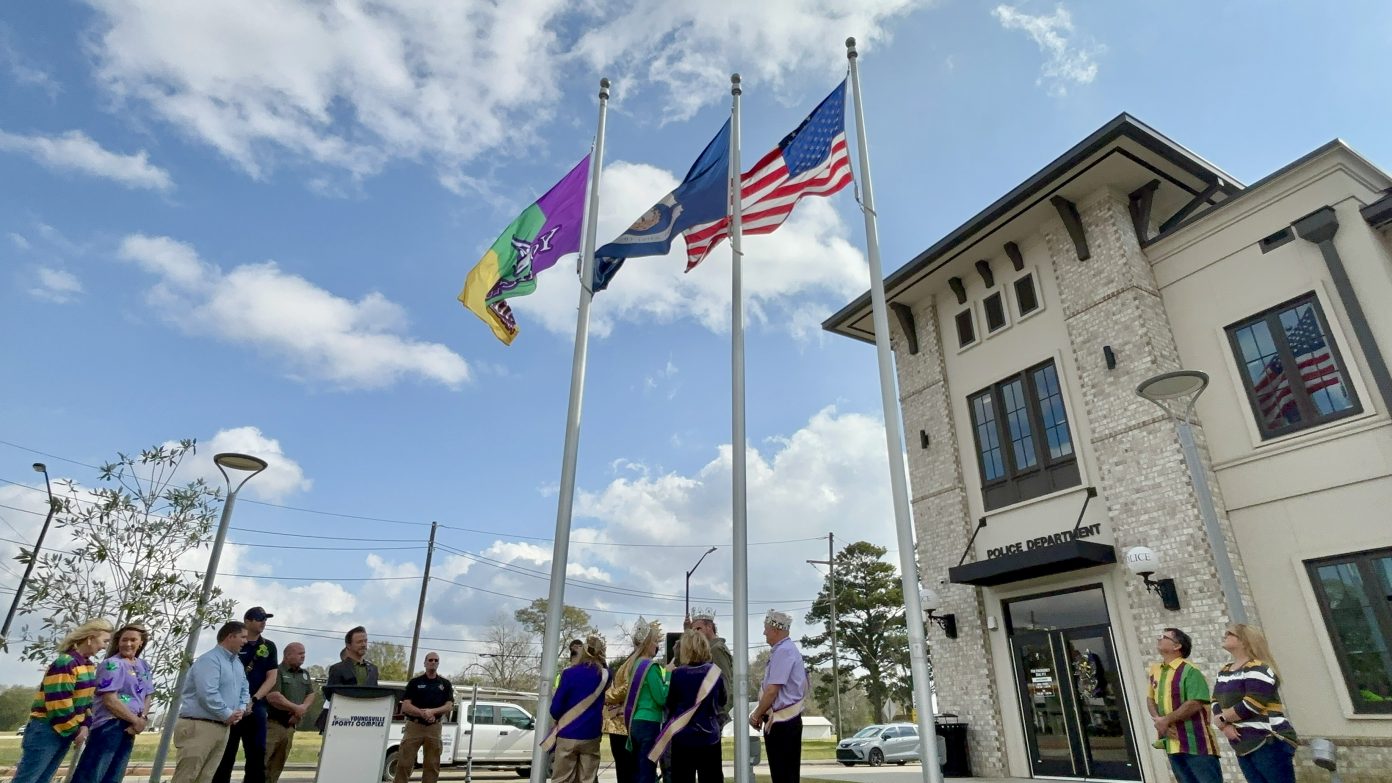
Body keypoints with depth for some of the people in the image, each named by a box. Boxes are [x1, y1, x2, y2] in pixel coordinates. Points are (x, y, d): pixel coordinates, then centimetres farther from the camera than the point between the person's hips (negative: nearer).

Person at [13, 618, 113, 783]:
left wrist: (84, 726, 0)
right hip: (47, 730, -8)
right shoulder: (65, 663, -19)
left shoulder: (88, 665, 9)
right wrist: (74, 731, -13)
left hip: (67, 731, 8)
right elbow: (58, 704, -21)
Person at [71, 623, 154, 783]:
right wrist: (136, 720, -11)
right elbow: (110, 700, -15)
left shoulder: (144, 666, 12)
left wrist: (142, 719, -5)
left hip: (129, 728, 7)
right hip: (110, 725, -7)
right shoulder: (112, 664, -9)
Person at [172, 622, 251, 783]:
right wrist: (227, 714, -14)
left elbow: (244, 690, 21)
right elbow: (207, 693, -23)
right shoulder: (210, 659, -13)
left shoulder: (238, 664, 16)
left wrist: (241, 709, 1)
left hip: (223, 728, 9)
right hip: (199, 726, -9)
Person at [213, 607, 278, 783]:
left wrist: (253, 699, -10)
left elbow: (271, 679, 6)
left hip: (256, 707, 2)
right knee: (225, 755, -1)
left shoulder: (269, 647, 9)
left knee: (257, 755, 3)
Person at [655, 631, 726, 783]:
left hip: (683, 737, -2)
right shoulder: (715, 672, -5)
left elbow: (670, 705, 0)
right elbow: (723, 701, 10)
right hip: (709, 736, 2)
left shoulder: (678, 674, -12)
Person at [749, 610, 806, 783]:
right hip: (784, 720, 10)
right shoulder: (787, 649, 13)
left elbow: (772, 690, -21)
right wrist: (761, 713, 17)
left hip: (781, 722, -10)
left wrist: (756, 715, -9)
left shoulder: (782, 651, -17)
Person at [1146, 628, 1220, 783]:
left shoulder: (1189, 671, -13)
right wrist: (1158, 720, -4)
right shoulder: (1154, 669, 10)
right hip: (1172, 743, 7)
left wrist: (1166, 720, -17)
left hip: (1196, 741, -7)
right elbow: (1150, 698, 15)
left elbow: (1195, 703, -22)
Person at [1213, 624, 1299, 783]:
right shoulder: (1224, 671, 17)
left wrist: (1222, 719, -7)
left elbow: (1251, 705, -19)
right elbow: (1216, 702, 12)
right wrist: (1225, 726, -7)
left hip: (1269, 742, -8)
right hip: (1243, 747, 8)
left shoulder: (1257, 669, -10)